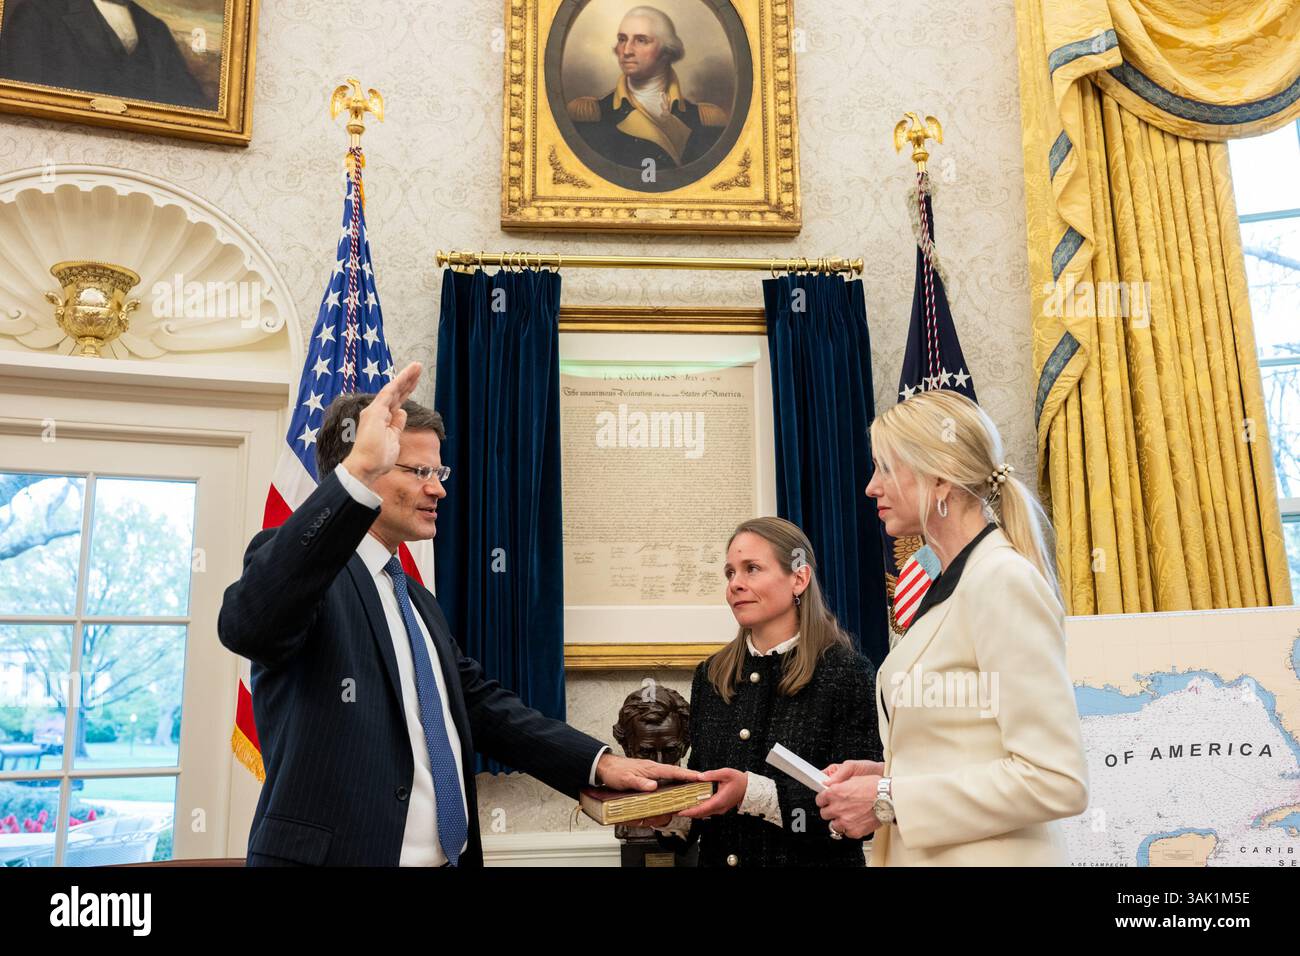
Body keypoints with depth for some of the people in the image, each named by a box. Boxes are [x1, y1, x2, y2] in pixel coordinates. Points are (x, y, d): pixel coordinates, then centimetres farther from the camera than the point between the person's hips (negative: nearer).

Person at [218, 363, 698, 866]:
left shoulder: (419, 599, 15)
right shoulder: (299, 562, -11)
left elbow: (479, 700, 11)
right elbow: (250, 623, -32)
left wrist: (600, 762, -1)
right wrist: (358, 473, -41)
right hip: (341, 852, -8)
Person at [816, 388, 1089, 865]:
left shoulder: (1004, 580, -17)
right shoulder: (947, 586, 9)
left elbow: (1056, 780, -22)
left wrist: (890, 800, -19)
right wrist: (885, 774, 1)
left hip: (981, 856, -8)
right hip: (926, 853, 8)